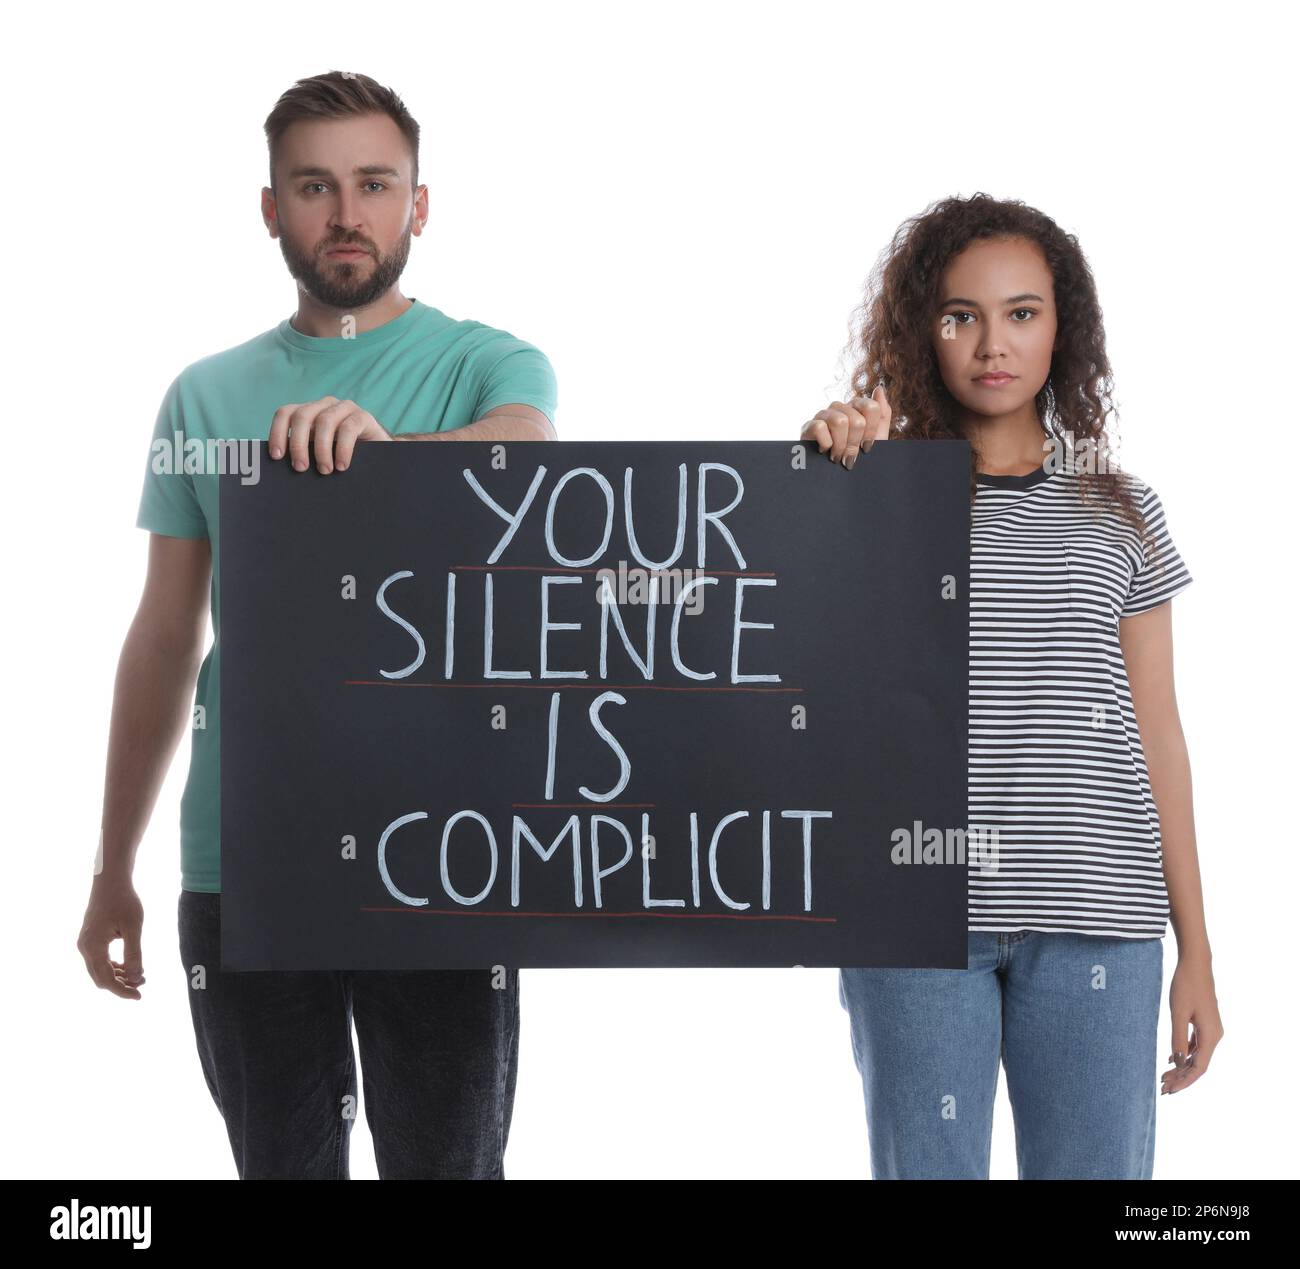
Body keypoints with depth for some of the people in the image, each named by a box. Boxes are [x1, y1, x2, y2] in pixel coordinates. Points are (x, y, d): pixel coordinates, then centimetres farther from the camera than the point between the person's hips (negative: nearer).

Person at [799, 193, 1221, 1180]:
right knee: (924, 1164, 5)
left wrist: (1196, 950, 9)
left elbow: (1156, 736, 11)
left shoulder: (1119, 514, 11)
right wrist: (833, 467, -13)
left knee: (1095, 1164, 3)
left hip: (1091, 916, 1)